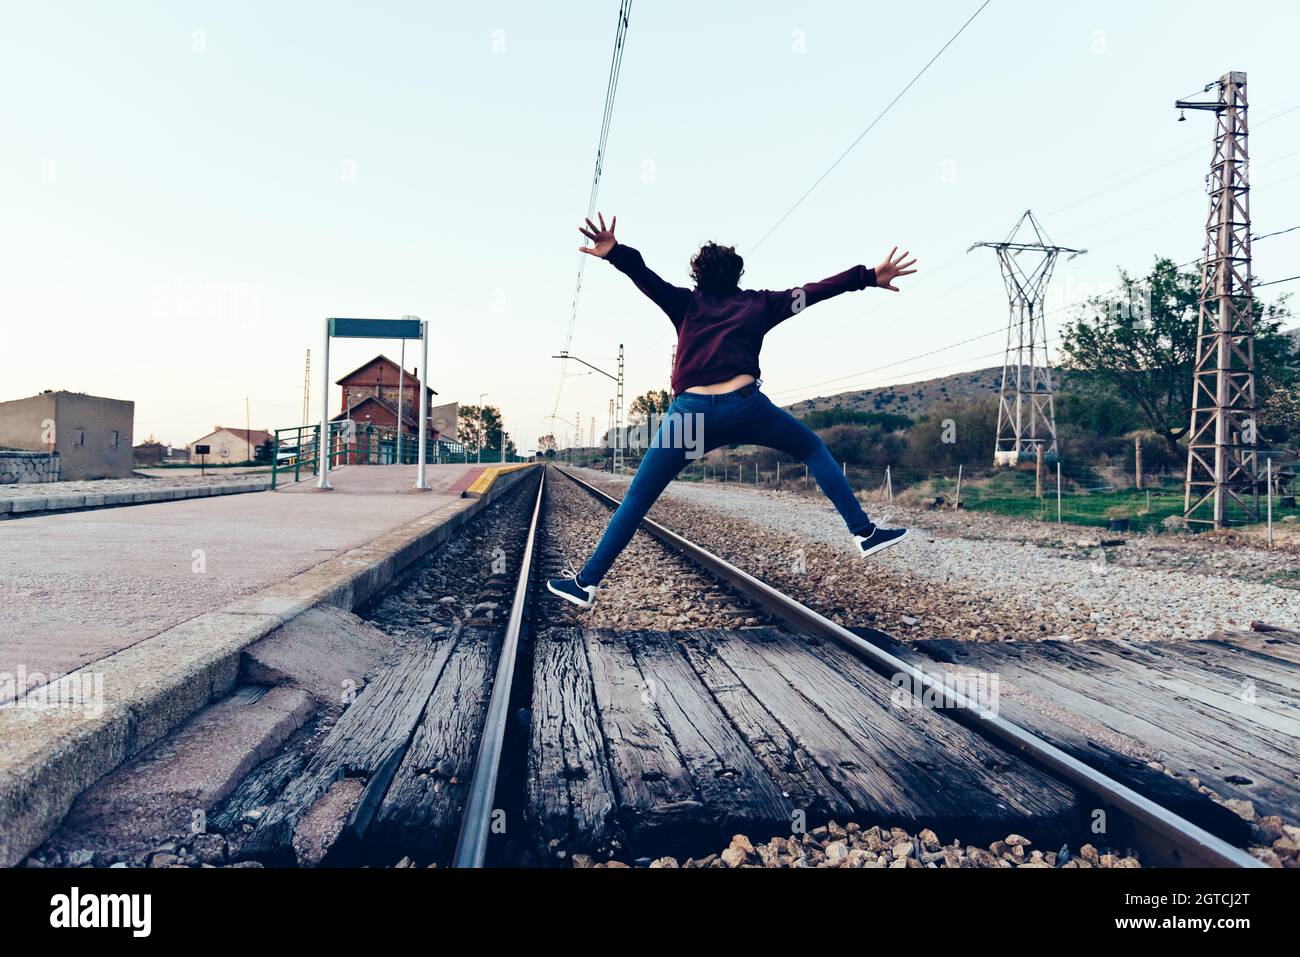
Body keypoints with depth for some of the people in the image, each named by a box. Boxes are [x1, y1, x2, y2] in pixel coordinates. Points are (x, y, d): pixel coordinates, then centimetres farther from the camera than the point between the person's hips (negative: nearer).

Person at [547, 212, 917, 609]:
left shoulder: (686, 302, 20)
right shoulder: (758, 302, 21)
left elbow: (646, 277, 5)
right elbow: (815, 290, 20)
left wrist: (615, 252, -13)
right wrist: (870, 276, 25)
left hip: (689, 411, 0)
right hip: (744, 406, 0)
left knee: (638, 498, 8)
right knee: (814, 449, 22)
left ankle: (586, 582, 5)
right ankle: (865, 532, 16)